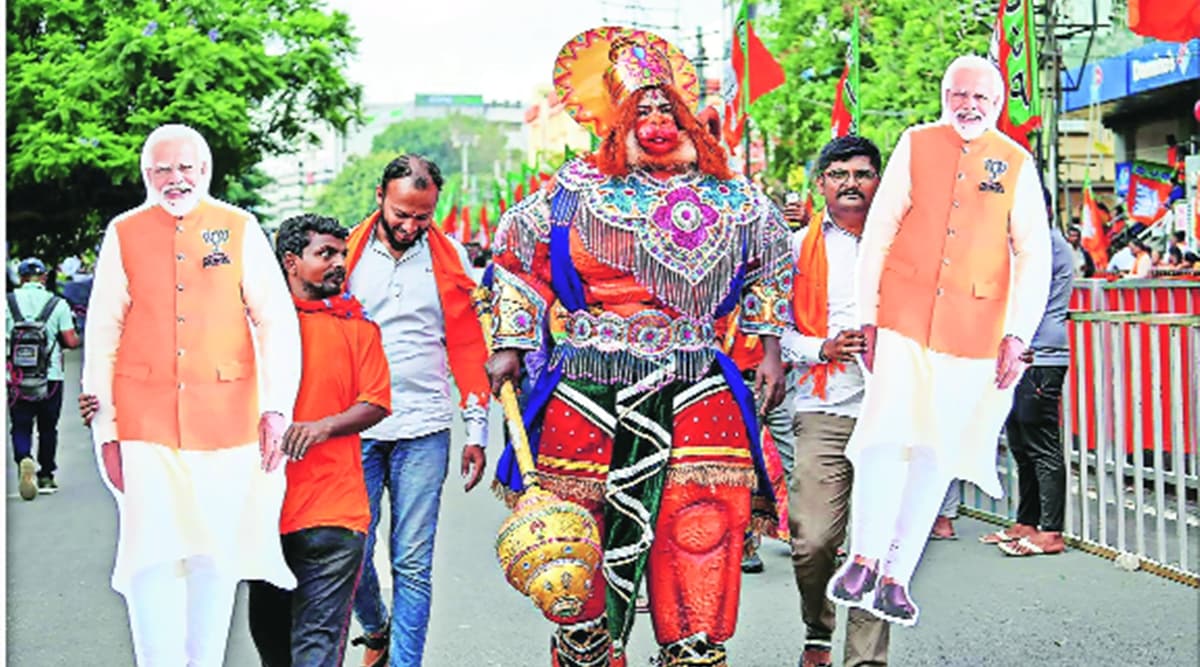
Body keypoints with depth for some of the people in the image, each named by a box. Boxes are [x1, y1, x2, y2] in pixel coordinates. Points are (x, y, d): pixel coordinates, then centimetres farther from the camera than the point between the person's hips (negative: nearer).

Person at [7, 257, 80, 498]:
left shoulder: (8, 302, 0)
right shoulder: (57, 304, -3)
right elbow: (71, 341, -6)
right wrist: (78, 338, 16)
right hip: (50, 378, 0)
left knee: (20, 427, 5)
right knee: (47, 429, 14)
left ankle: (23, 460, -23)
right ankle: (45, 476, 20)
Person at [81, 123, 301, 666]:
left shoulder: (240, 230, 6)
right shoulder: (123, 235, 7)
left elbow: (276, 322, 4)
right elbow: (102, 337, 9)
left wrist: (276, 407, -6)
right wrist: (105, 427, 5)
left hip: (225, 418, 0)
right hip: (145, 420, 0)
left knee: (216, 553, 6)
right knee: (151, 557, -9)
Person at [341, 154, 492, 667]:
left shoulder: (449, 258, 6)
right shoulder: (348, 253, 4)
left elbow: (467, 345, 9)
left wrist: (477, 431, 5)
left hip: (424, 431, 0)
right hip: (356, 429, 0)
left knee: (413, 563, 0)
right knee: (352, 553, 3)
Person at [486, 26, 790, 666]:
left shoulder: (731, 198, 11)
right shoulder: (578, 189, 6)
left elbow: (773, 261, 27)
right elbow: (512, 251, 16)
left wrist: (771, 349, 21)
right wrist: (508, 346, 10)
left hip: (698, 393, 1)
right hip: (589, 391, -1)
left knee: (702, 532, -5)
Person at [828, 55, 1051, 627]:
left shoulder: (1017, 165, 5)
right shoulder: (915, 146, 5)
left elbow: (1034, 257, 6)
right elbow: (877, 235, 6)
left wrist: (1017, 336, -3)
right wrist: (869, 318, 2)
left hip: (973, 334, 1)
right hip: (903, 321, -1)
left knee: (937, 452, 2)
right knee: (887, 435, -12)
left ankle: (896, 578, 10)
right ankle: (863, 559, 1)